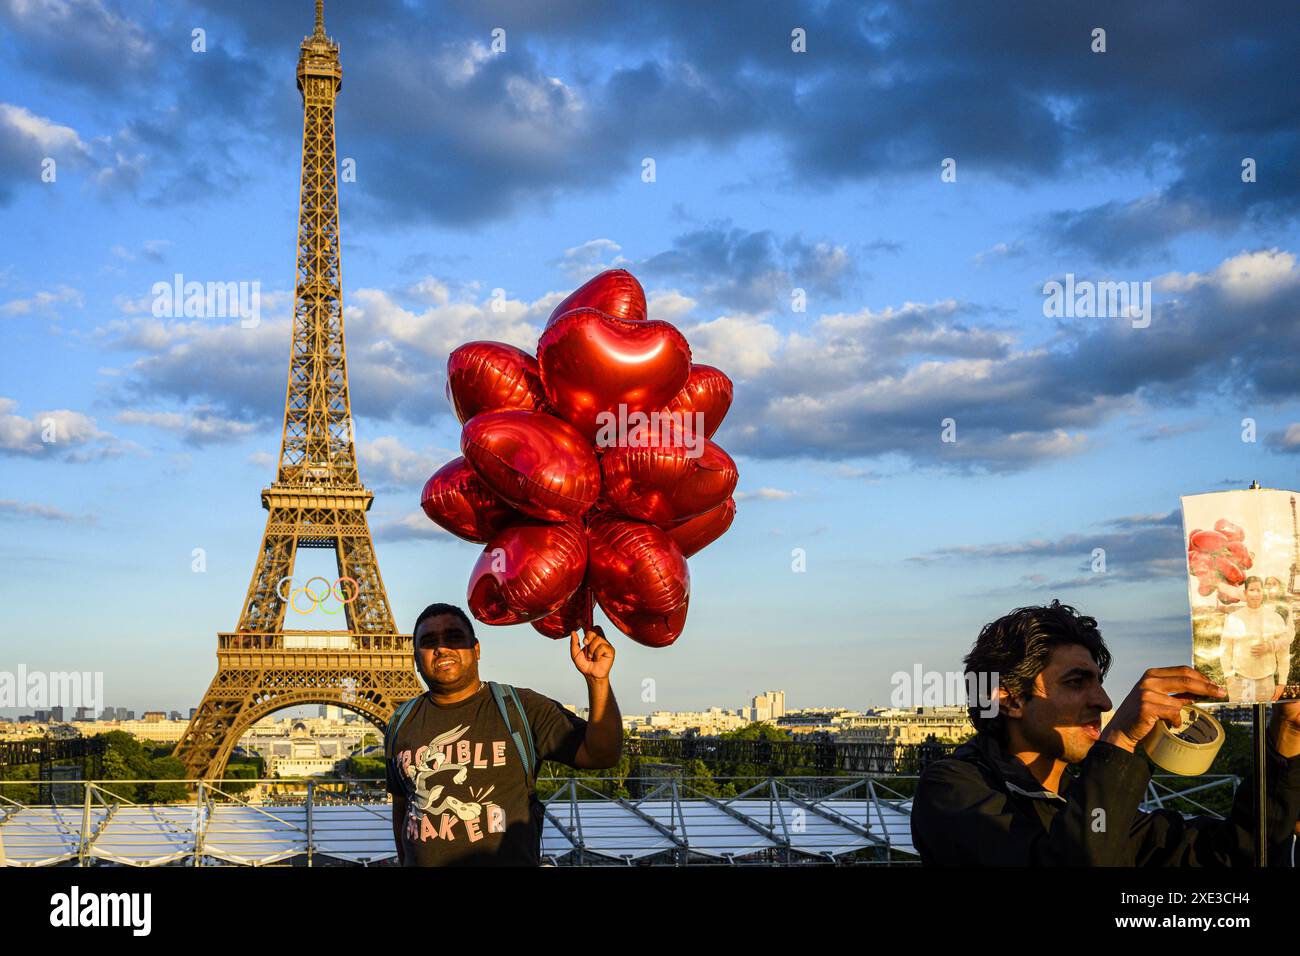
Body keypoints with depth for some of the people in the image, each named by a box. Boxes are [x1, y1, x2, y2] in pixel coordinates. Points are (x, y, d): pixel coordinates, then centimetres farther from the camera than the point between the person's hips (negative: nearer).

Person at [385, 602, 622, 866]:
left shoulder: (521, 708, -6)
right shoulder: (402, 723, 5)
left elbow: (601, 755, -15)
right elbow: (402, 807, 14)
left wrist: (598, 679, -26)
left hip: (509, 859, -3)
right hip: (419, 862, 3)